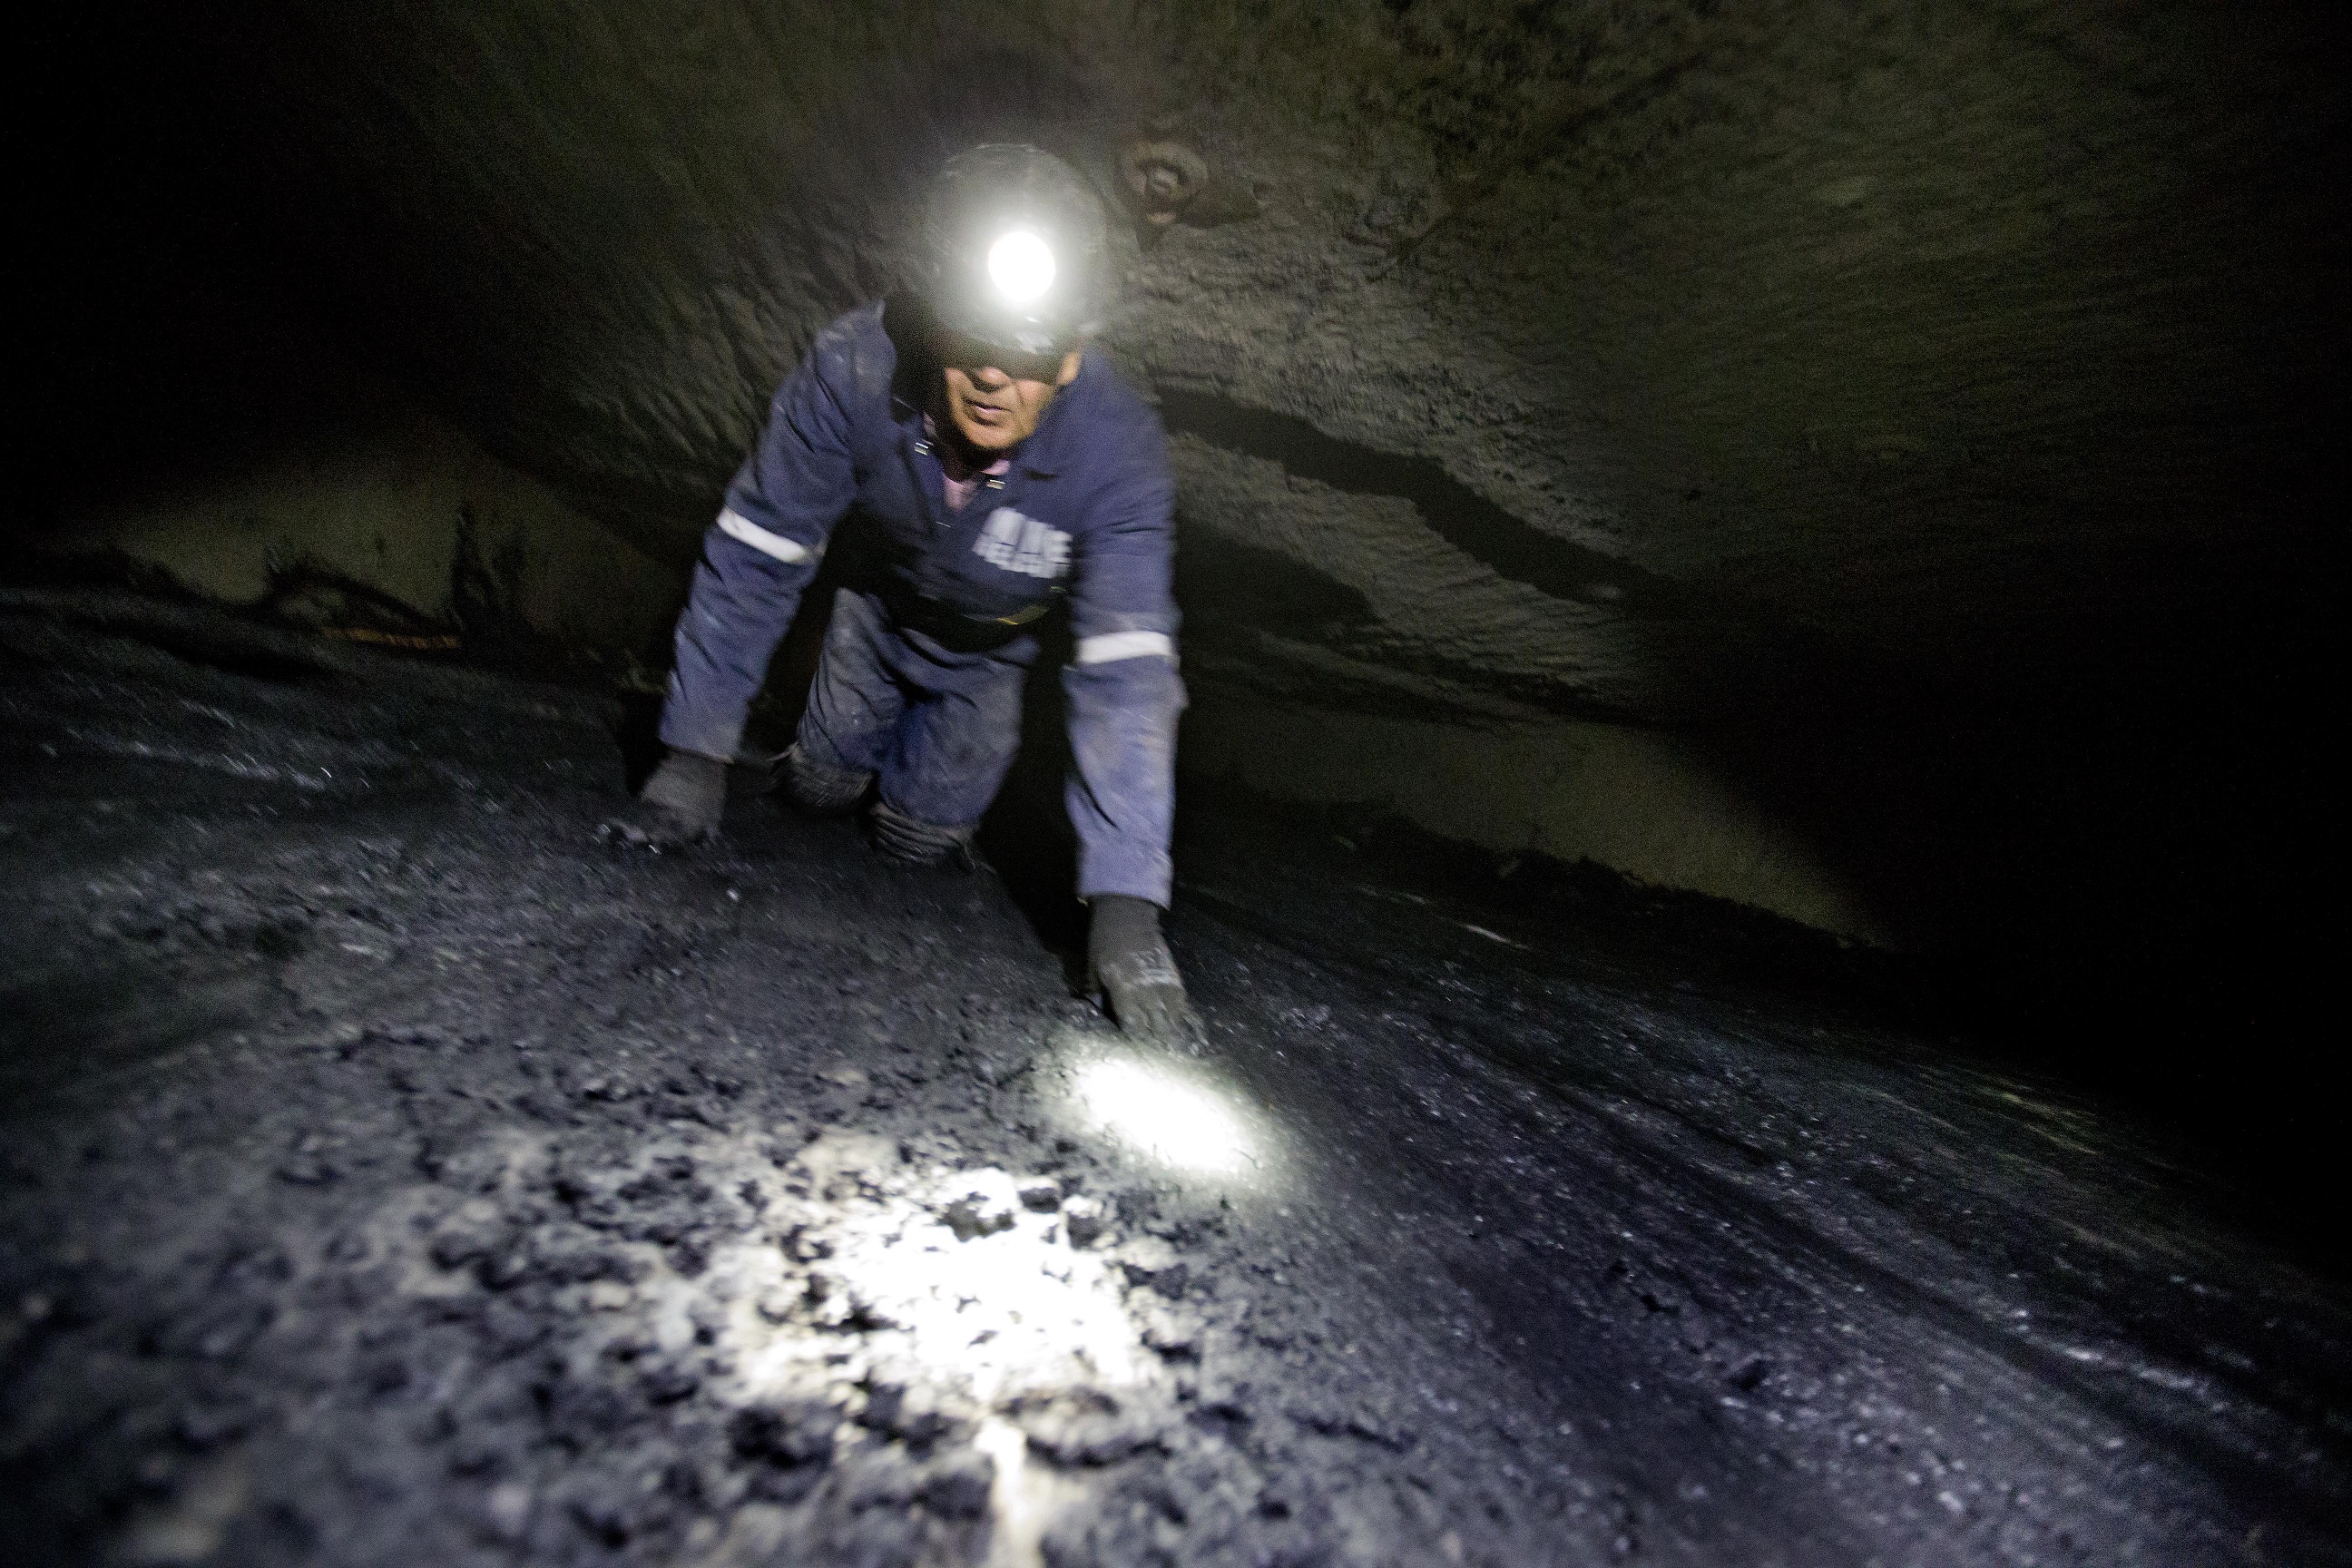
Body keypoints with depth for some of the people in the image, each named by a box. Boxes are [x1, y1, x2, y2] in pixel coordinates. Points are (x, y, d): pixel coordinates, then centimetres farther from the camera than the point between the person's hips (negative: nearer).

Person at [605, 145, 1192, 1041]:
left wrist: (1123, 908, -48)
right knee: (818, 790, 10)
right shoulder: (854, 369, -35)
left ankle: (960, 752, 37)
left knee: (917, 838, 4)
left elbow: (1127, 675, -43)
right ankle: (876, 730, 43)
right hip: (877, 602, 1)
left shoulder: (1117, 453, -38)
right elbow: (754, 556, -26)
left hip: (988, 648, -1)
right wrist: (693, 756, -27)